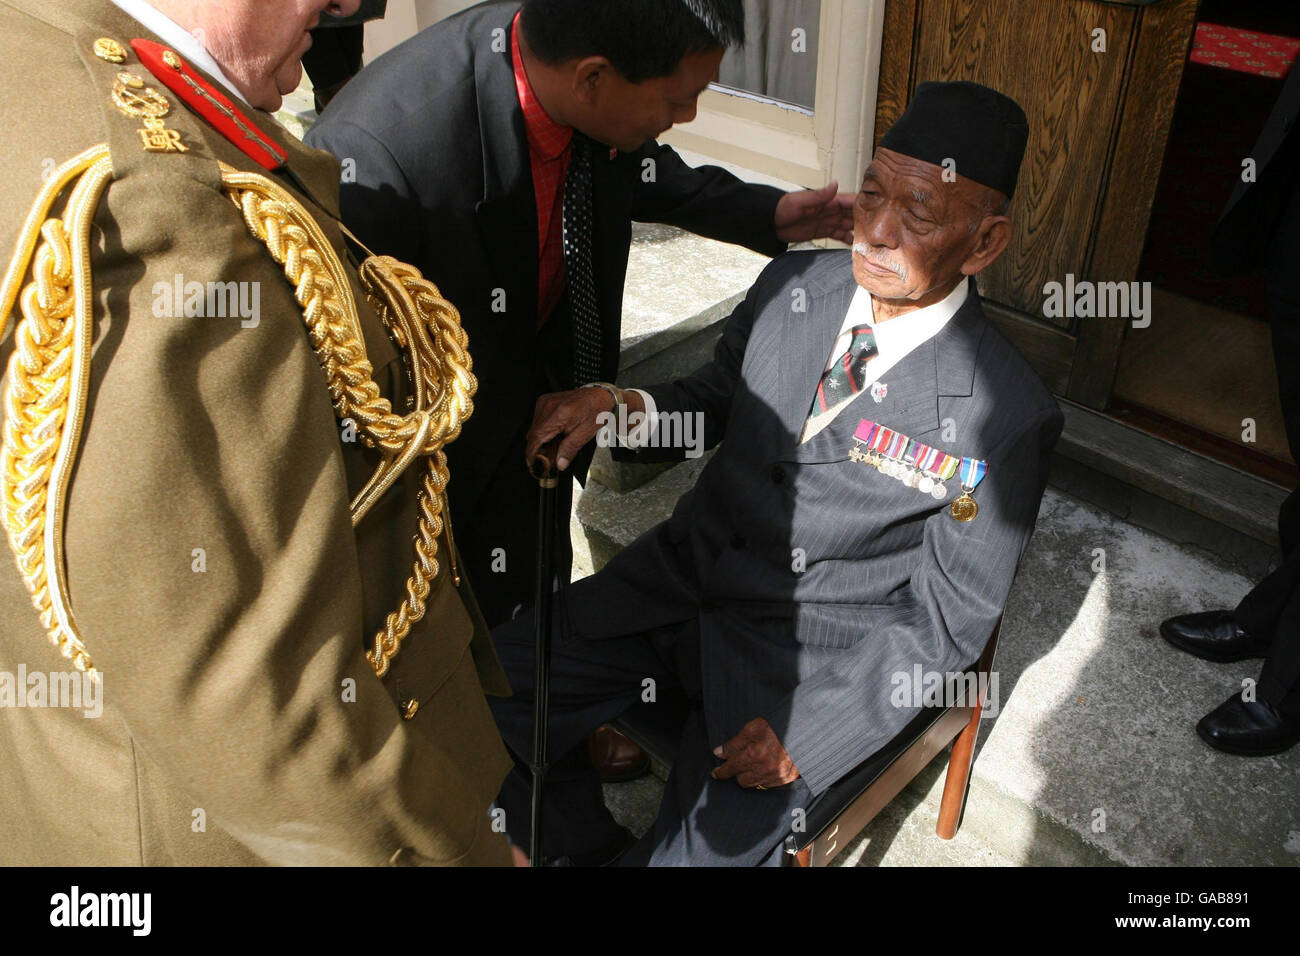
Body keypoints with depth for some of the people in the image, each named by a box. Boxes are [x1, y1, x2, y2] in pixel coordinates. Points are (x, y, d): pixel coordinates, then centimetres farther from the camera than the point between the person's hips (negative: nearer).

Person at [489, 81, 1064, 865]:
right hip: (685, 573, 5)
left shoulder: (1006, 419, -17)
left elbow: (948, 622, -8)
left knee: (714, 842, -22)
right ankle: (592, 848, 19)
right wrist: (619, 409, -10)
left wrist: (809, 729, -16)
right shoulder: (791, 286, -3)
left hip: (814, 650, -4)